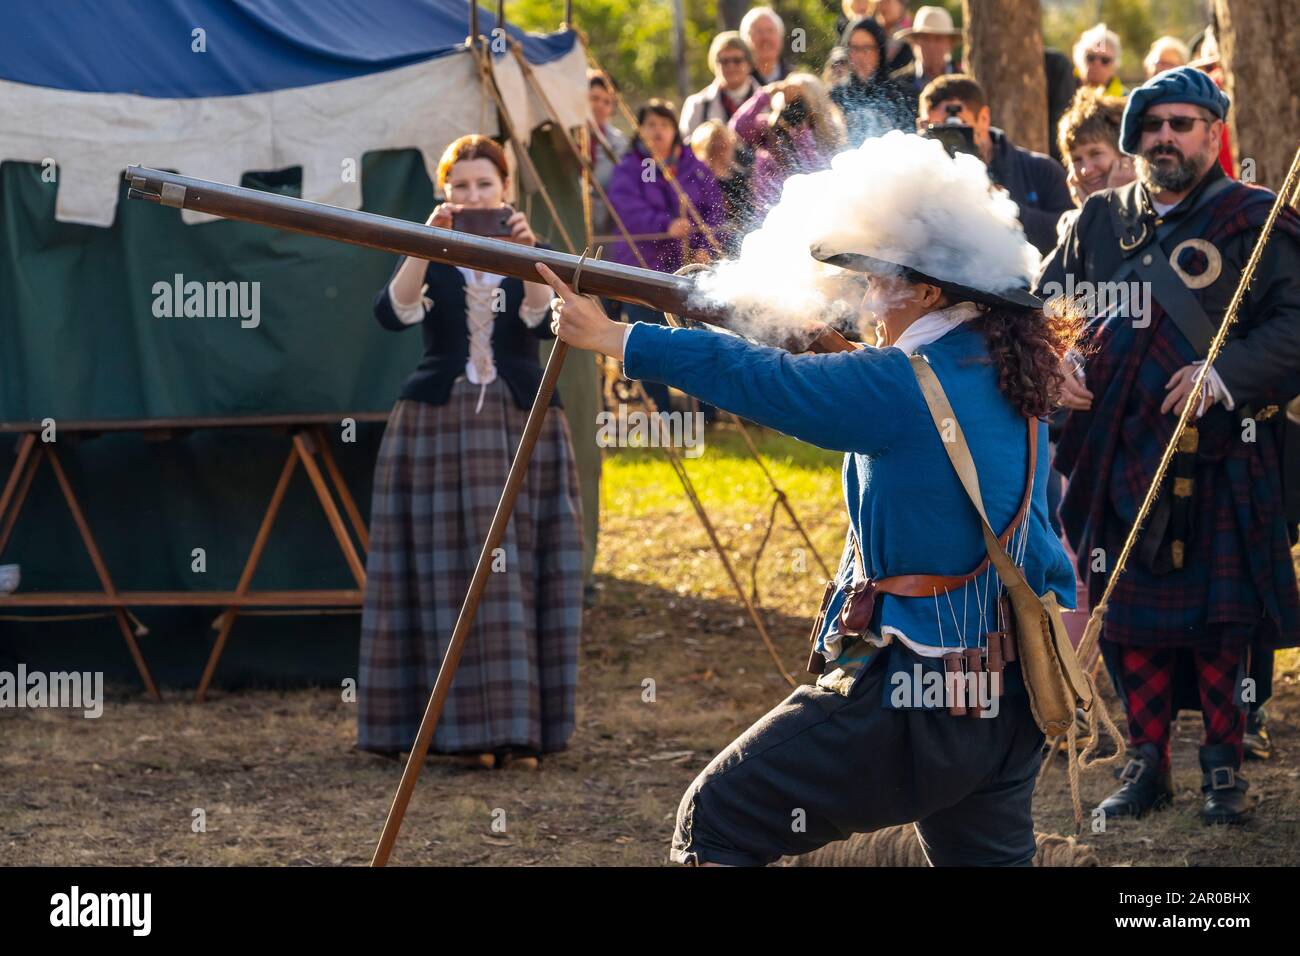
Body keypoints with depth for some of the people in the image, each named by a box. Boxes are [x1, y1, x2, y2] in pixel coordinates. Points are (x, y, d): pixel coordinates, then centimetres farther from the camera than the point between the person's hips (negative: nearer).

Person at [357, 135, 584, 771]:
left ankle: (519, 728, 0)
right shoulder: (430, 261, 8)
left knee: (518, 573, -3)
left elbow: (545, 319, -11)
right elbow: (393, 313, -13)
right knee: (449, 573, -6)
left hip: (522, 426, 1)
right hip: (438, 425, -1)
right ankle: (464, 727, -4)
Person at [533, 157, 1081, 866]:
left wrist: (610, 338, -3)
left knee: (715, 821, 0)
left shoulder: (904, 388, -16)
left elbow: (758, 380, -10)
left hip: (909, 698, -8)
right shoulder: (1009, 382, 8)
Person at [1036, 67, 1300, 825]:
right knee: (1127, 617, 6)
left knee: (1221, 619, -1)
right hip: (1118, 456, 4)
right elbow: (1046, 302, 21)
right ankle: (1147, 763, 17)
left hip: (1218, 460, -4)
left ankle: (1225, 766, 11)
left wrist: (1227, 374, -22)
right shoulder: (1101, 221, 13)